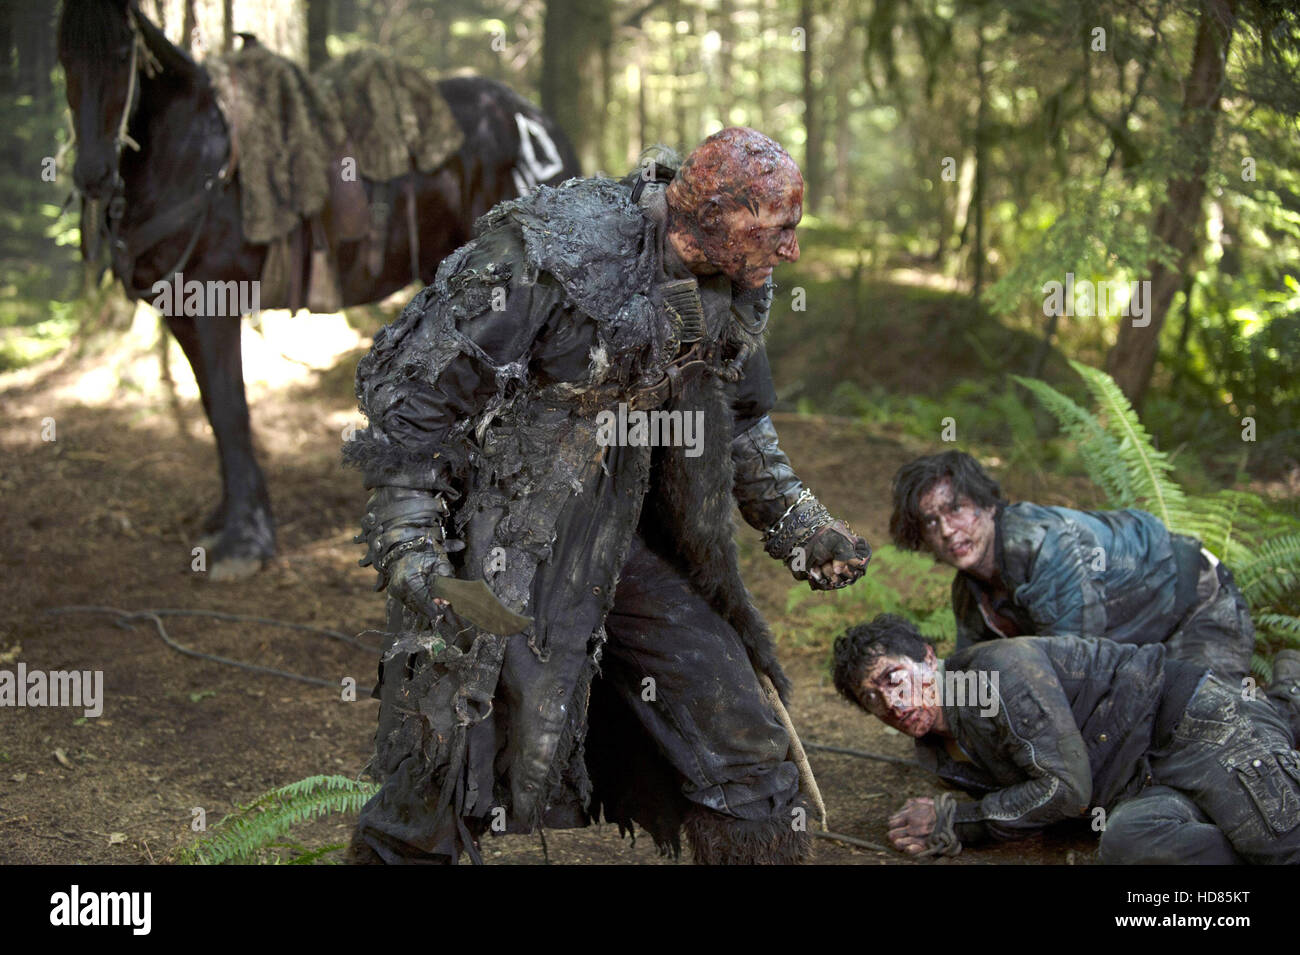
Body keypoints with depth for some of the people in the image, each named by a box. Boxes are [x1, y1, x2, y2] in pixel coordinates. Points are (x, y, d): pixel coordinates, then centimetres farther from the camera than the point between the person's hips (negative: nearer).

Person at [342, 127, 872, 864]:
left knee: (741, 747, 7)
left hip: (631, 541, 6)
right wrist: (409, 551, -24)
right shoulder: (551, 256, -21)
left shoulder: (734, 292, 1)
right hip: (507, 548, -6)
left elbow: (741, 419, 20)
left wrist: (799, 523, 10)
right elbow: (412, 389, -18)